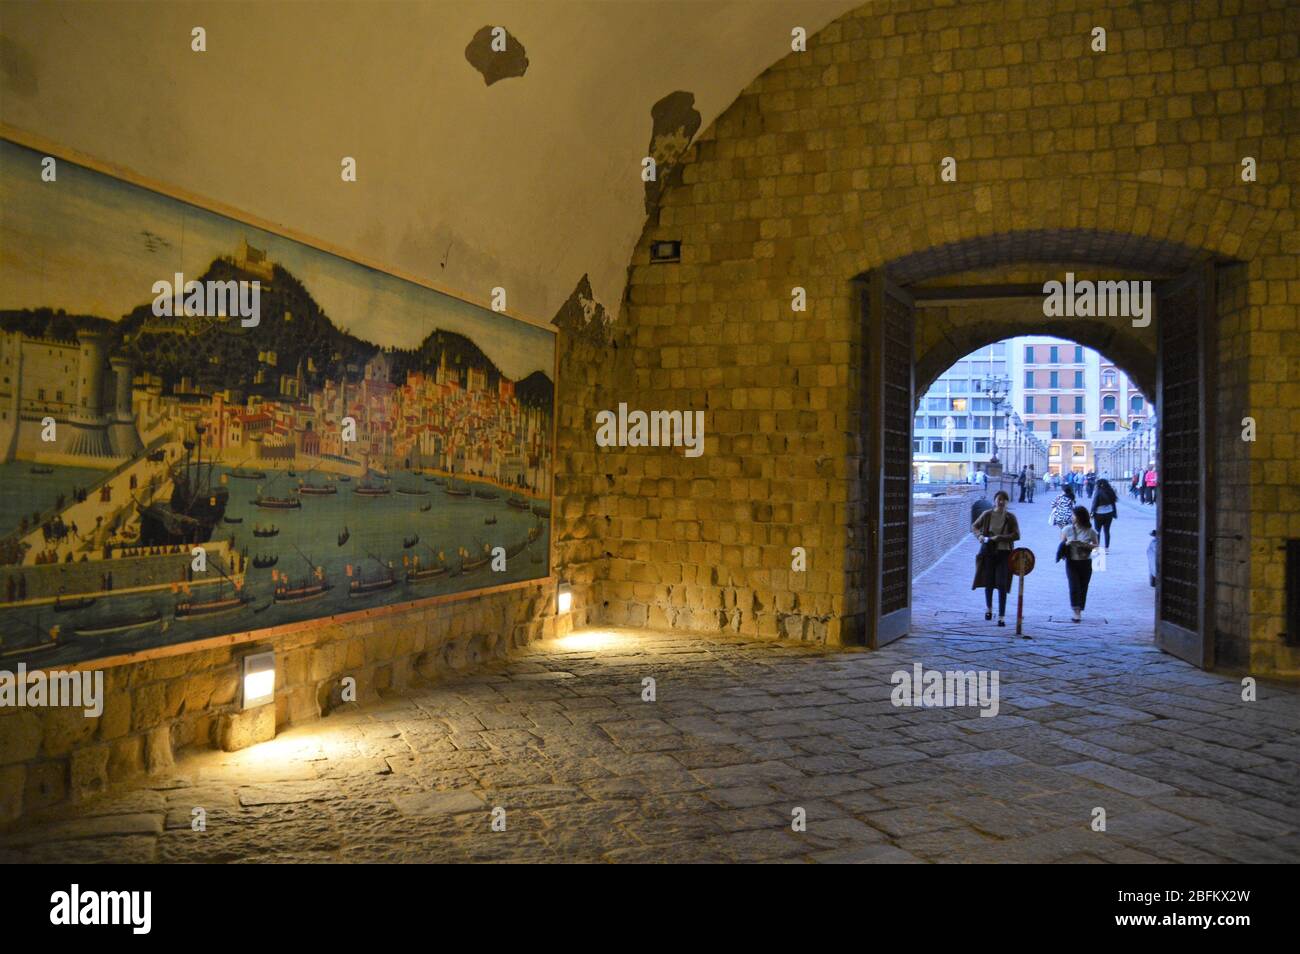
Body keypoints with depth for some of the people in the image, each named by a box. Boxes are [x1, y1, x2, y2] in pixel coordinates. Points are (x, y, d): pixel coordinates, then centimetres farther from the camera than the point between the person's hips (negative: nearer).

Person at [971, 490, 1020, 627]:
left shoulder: (1011, 517, -3)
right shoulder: (987, 515, 0)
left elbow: (1016, 535, -9)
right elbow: (974, 527, 11)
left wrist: (999, 538, -19)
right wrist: (980, 536, -9)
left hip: (1004, 553, -2)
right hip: (988, 552, 2)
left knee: (1002, 585, -6)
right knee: (988, 582, 11)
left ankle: (1002, 616, -1)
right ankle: (988, 607, 37)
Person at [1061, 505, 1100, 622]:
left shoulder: (1090, 531, -4)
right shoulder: (1068, 529, 0)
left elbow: (1096, 546, 0)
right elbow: (1061, 543, 7)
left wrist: (1085, 545, -18)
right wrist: (1067, 543, -16)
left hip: (1086, 563, 0)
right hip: (1071, 563, 0)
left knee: (1083, 588, 7)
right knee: (1074, 587, -11)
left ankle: (1079, 611, 21)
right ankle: (1076, 611, -12)